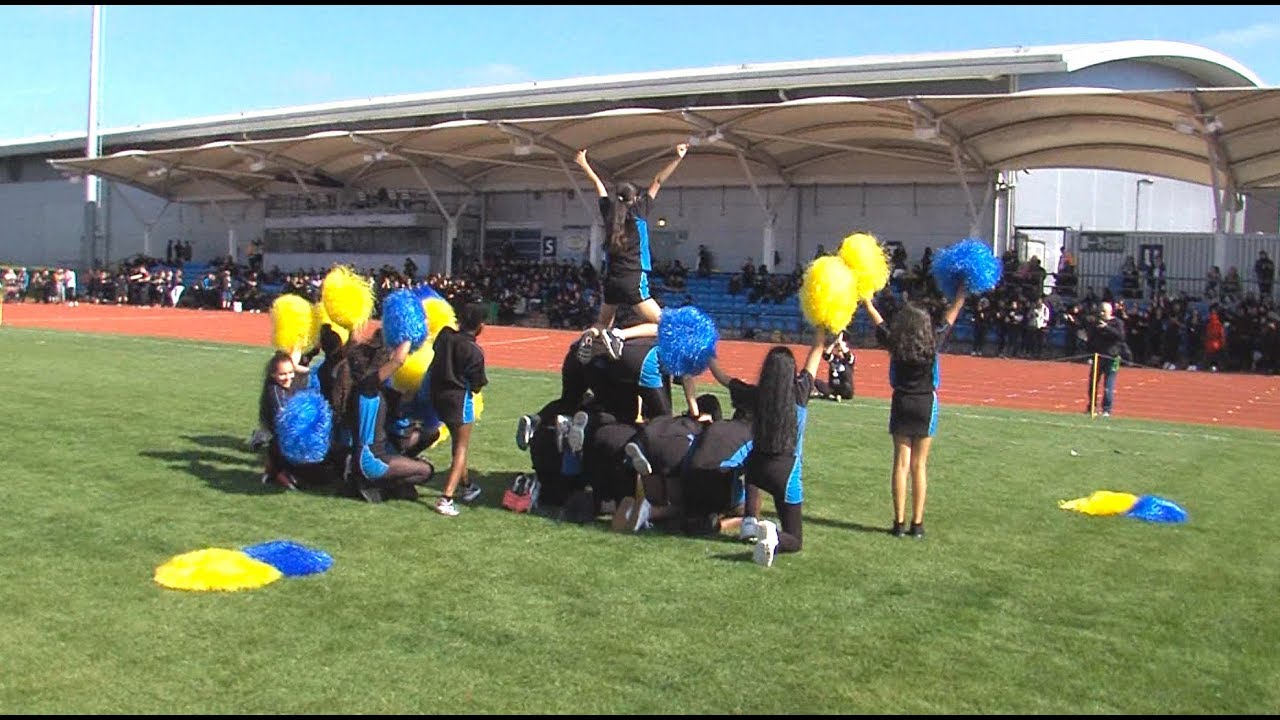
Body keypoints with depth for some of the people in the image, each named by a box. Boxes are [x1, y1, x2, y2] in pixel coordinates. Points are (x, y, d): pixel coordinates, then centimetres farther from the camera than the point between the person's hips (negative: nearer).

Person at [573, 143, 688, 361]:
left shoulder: (609, 211, 8)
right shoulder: (638, 212, -1)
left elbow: (599, 184, 23)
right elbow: (658, 182, 1)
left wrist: (585, 165, 37)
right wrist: (677, 159, 4)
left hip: (611, 282, 5)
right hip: (634, 282, -5)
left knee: (602, 324, 23)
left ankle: (590, 334, -14)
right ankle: (620, 335, -26)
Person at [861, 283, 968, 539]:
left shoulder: (895, 344, -9)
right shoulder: (934, 344, -10)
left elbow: (875, 316, 4)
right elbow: (952, 314, 4)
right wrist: (962, 291, 17)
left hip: (901, 403, 1)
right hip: (926, 405, -1)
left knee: (901, 463, 4)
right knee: (919, 465, 4)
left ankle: (899, 522, 3)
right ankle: (917, 523, 5)